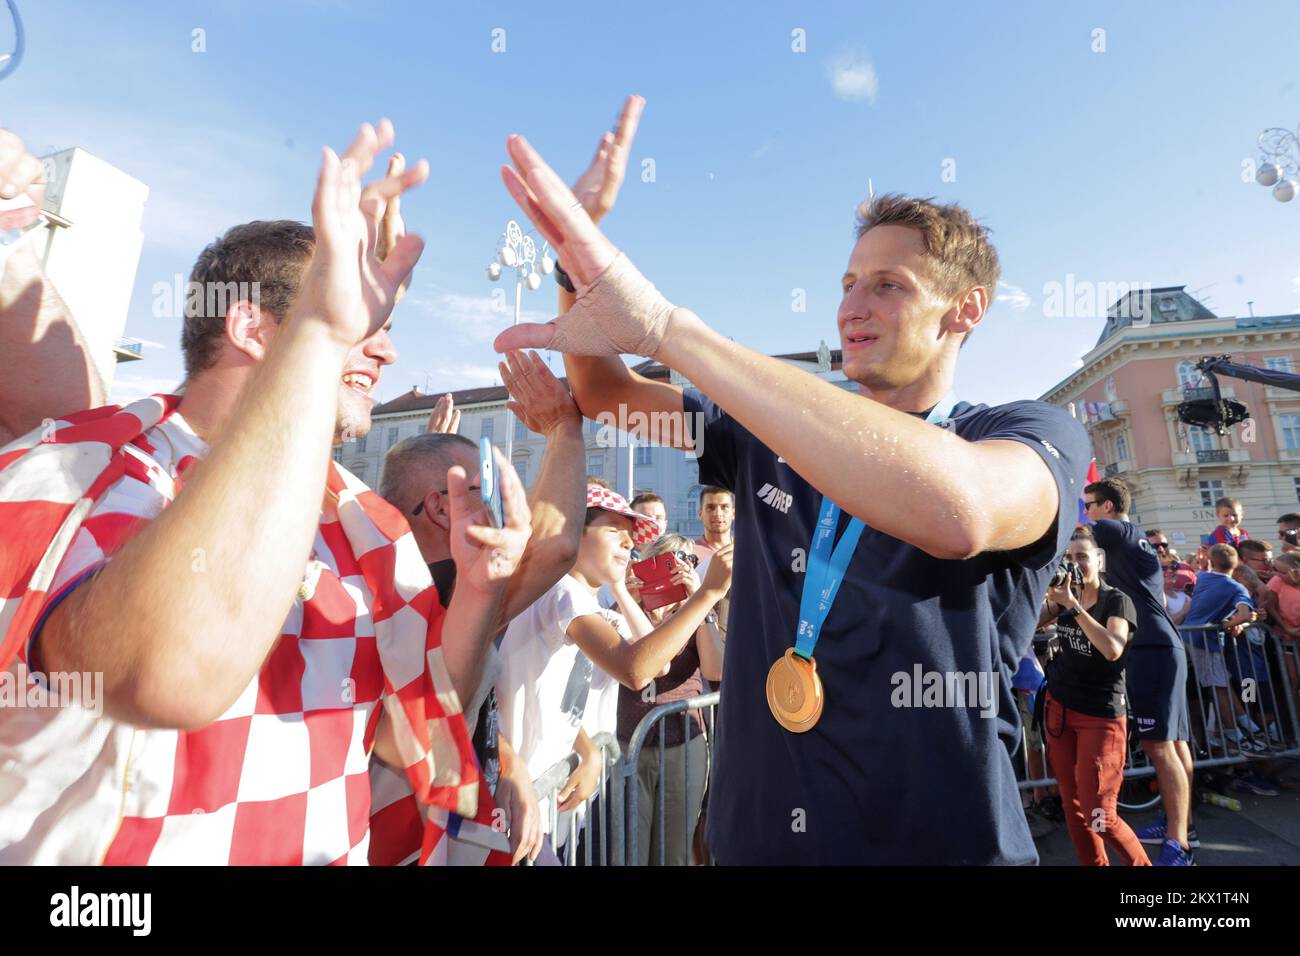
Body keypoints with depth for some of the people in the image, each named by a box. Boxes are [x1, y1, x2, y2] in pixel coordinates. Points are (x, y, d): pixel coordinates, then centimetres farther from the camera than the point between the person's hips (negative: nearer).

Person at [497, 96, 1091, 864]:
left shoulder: (1035, 434, -11)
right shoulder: (773, 435, 1)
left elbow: (958, 509, -36)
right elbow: (605, 394, 3)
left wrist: (663, 324, -37)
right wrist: (581, 249, -15)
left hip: (940, 843, -3)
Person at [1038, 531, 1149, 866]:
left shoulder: (1116, 600, -10)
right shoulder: (1065, 595, 5)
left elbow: (1113, 650, -27)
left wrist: (1073, 605, -29)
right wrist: (1047, 592, -16)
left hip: (1101, 714, -5)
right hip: (1058, 707, 5)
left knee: (1100, 816, -2)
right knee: (1073, 806, 12)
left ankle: (1142, 863, 23)